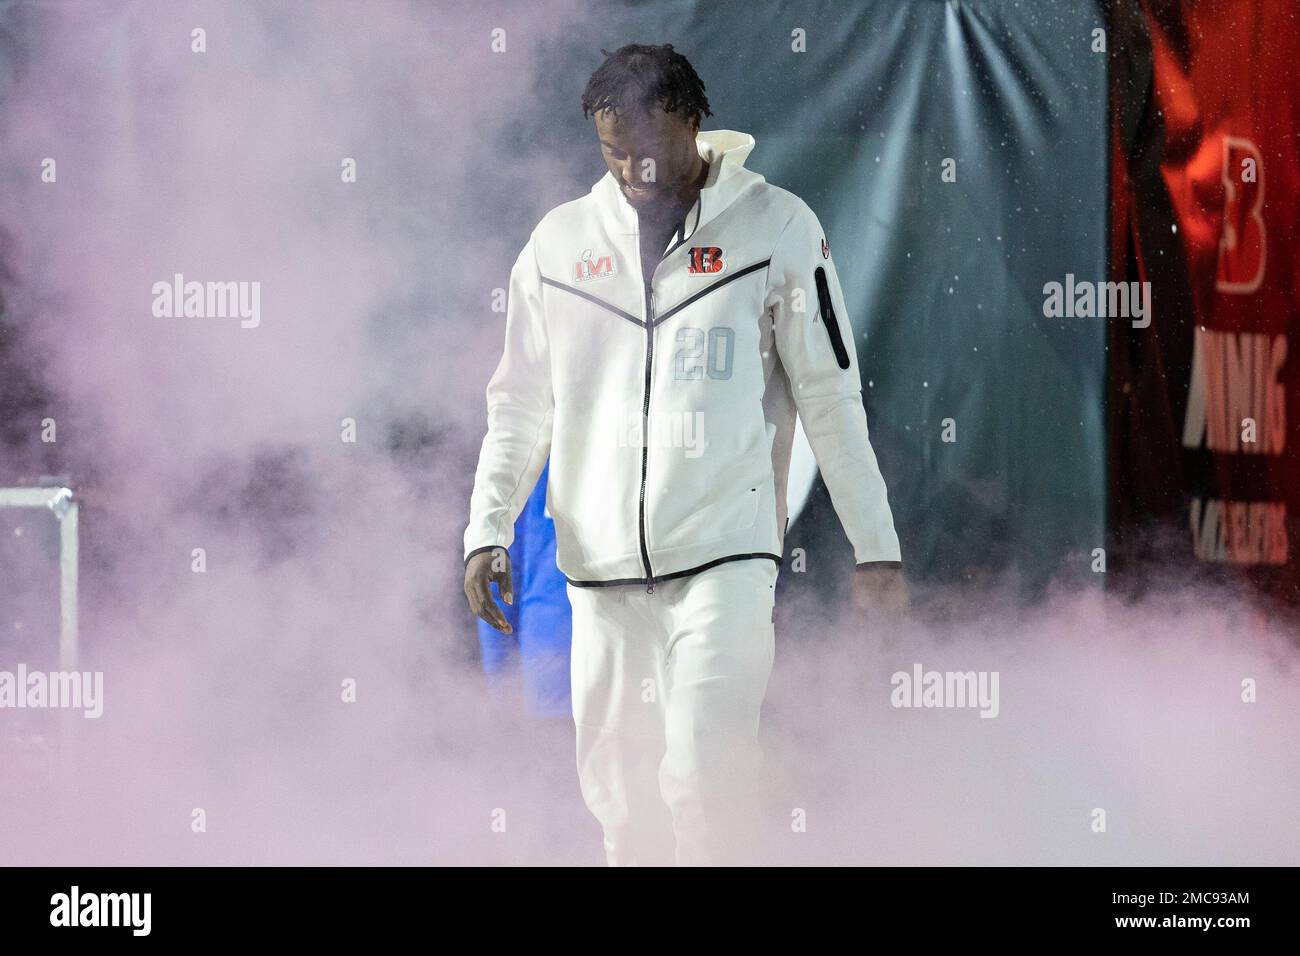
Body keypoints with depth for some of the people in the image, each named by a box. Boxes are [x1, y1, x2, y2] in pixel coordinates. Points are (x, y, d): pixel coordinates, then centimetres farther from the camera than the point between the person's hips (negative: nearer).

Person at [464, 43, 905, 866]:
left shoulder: (774, 227, 1)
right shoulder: (562, 241, 9)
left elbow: (831, 395, 2)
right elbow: (521, 404, 14)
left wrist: (875, 544, 1)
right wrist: (488, 530, 2)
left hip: (725, 552, -4)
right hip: (601, 565, 4)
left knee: (705, 769, -17)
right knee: (614, 781, 6)